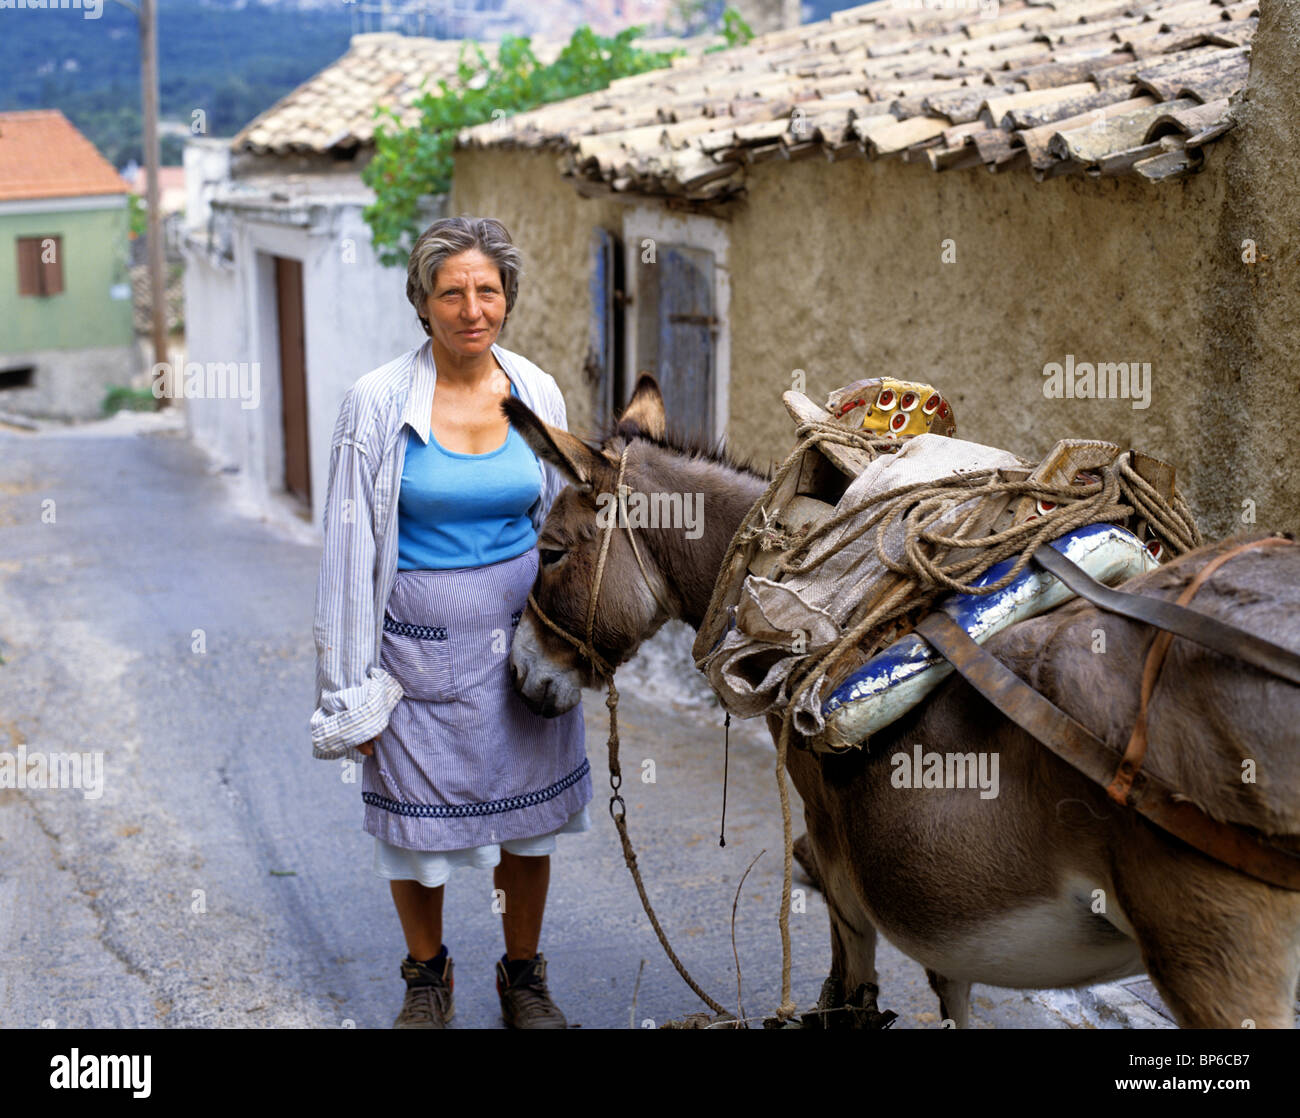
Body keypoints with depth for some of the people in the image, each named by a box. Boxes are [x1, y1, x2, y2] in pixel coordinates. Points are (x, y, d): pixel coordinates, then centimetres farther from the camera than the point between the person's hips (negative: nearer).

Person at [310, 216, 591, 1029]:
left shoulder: (538, 393, -1)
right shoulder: (379, 403, -11)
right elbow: (351, 547, -7)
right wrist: (353, 692, -8)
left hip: (521, 636, 3)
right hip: (421, 645, -2)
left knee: (529, 814, 12)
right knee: (417, 818, 9)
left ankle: (524, 976, 35)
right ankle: (428, 977, 36)